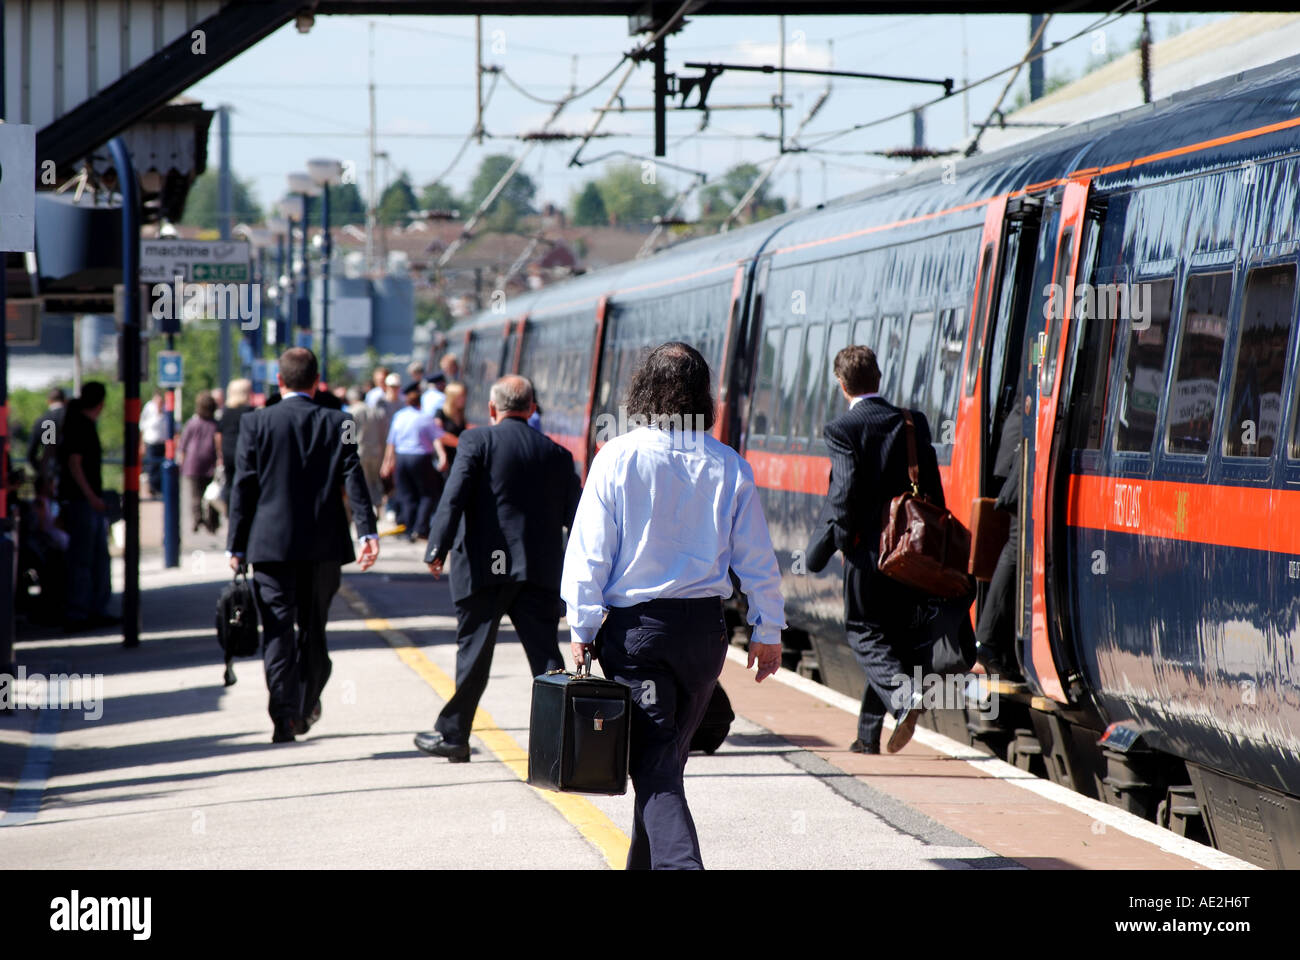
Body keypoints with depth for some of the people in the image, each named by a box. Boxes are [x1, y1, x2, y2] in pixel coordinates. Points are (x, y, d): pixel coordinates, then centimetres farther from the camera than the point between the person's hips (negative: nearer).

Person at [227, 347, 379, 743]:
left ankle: (285, 714, -14)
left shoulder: (255, 424, -2)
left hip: (271, 543, -1)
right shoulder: (337, 424, 0)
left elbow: (243, 488, -1)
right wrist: (367, 532, -11)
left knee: (278, 629, -2)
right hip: (323, 545, 1)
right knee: (313, 627, 15)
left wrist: (236, 545, 3)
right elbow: (354, 481, -7)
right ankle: (305, 708, 24)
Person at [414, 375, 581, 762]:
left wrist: (437, 549, -14)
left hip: (483, 567, -2)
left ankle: (453, 734, 15)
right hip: (540, 570, 2)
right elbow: (574, 515, 8)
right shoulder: (557, 453, 9)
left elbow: (454, 497, -13)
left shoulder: (477, 441, -2)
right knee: (545, 655, 2)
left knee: (473, 653, 7)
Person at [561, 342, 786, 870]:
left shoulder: (618, 457, -8)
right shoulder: (728, 466, -1)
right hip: (704, 627, 3)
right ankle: (644, 863, 30)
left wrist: (582, 628, -1)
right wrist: (768, 630, 12)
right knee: (667, 757, 18)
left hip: (634, 626, -3)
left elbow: (589, 550, -7)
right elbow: (757, 558, 3)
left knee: (653, 766, -3)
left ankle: (679, 863, -22)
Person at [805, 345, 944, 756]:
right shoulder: (913, 423, 6)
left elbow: (844, 493, -18)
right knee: (897, 636, 13)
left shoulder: (842, 429, -10)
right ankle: (869, 734, 18)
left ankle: (903, 693, -20)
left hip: (867, 547, -5)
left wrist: (821, 547, -8)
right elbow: (933, 490, 6)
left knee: (864, 633, 7)